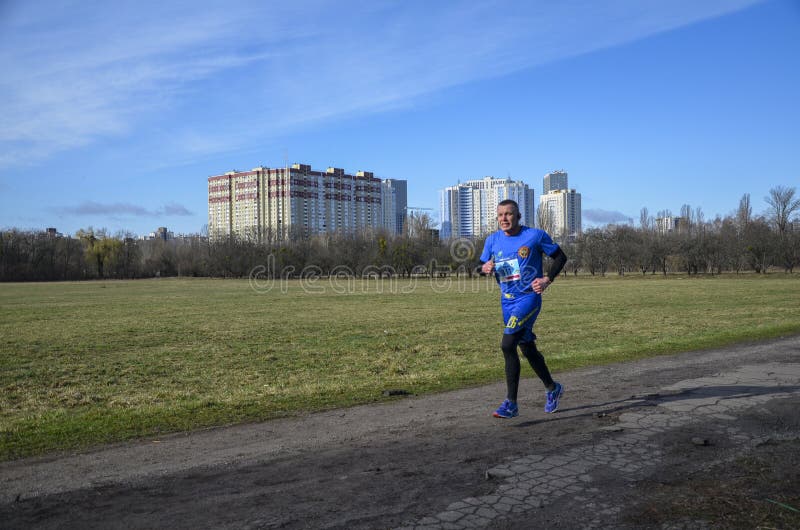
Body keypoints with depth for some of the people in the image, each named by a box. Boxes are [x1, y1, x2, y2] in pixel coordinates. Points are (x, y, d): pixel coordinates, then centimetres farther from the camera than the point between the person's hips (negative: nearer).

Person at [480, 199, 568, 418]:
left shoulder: (535, 235, -7)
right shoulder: (492, 240, 4)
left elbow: (560, 256, 3)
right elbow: (482, 266, 12)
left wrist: (547, 279, -10)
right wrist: (485, 268, -12)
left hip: (529, 297, -6)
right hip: (507, 302, 6)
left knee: (507, 345, -20)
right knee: (528, 349, 15)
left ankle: (511, 404, -11)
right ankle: (553, 389, 38)